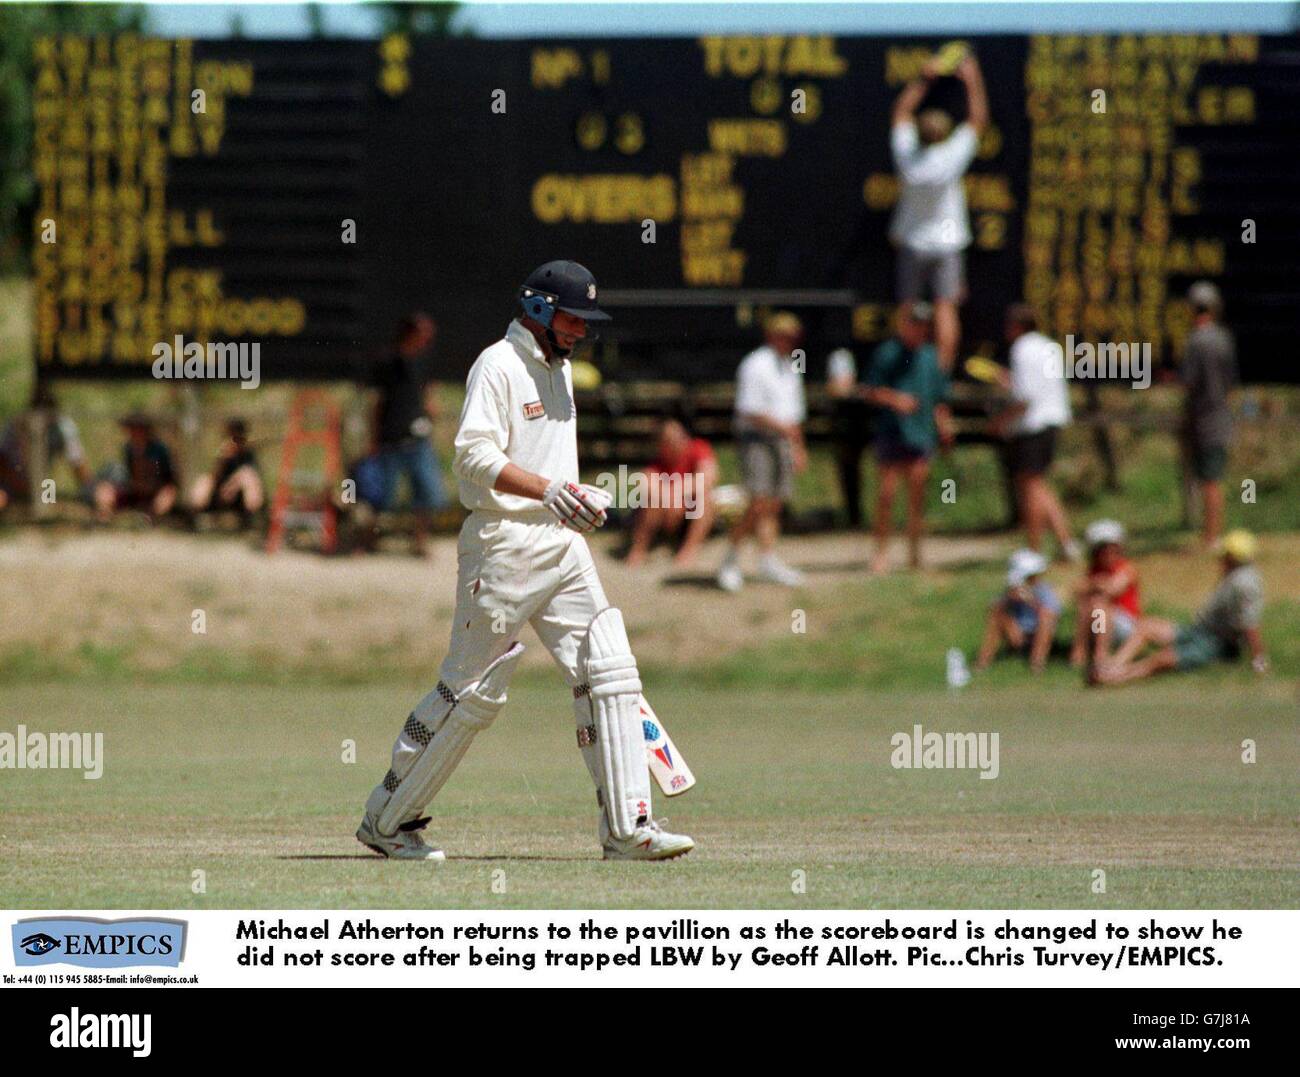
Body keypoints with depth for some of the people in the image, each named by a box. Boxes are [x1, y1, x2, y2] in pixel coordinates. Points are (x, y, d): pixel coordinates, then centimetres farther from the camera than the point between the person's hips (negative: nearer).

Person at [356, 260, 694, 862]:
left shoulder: (557, 368, 19)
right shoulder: (498, 366, -9)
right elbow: (476, 456, -20)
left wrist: (581, 498, 11)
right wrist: (547, 490, -30)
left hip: (562, 545, 8)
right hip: (504, 546, -8)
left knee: (609, 675, -3)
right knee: (472, 692, -3)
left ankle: (627, 829, -5)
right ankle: (386, 818, 10)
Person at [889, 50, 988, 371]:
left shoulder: (907, 157, -11)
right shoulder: (951, 159, -18)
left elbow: (902, 111, 5)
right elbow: (978, 119, -6)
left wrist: (924, 79, 7)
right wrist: (972, 80, 0)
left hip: (911, 240, 2)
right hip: (948, 242, -2)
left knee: (909, 308, 7)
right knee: (945, 308, -2)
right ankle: (943, 370, -7)